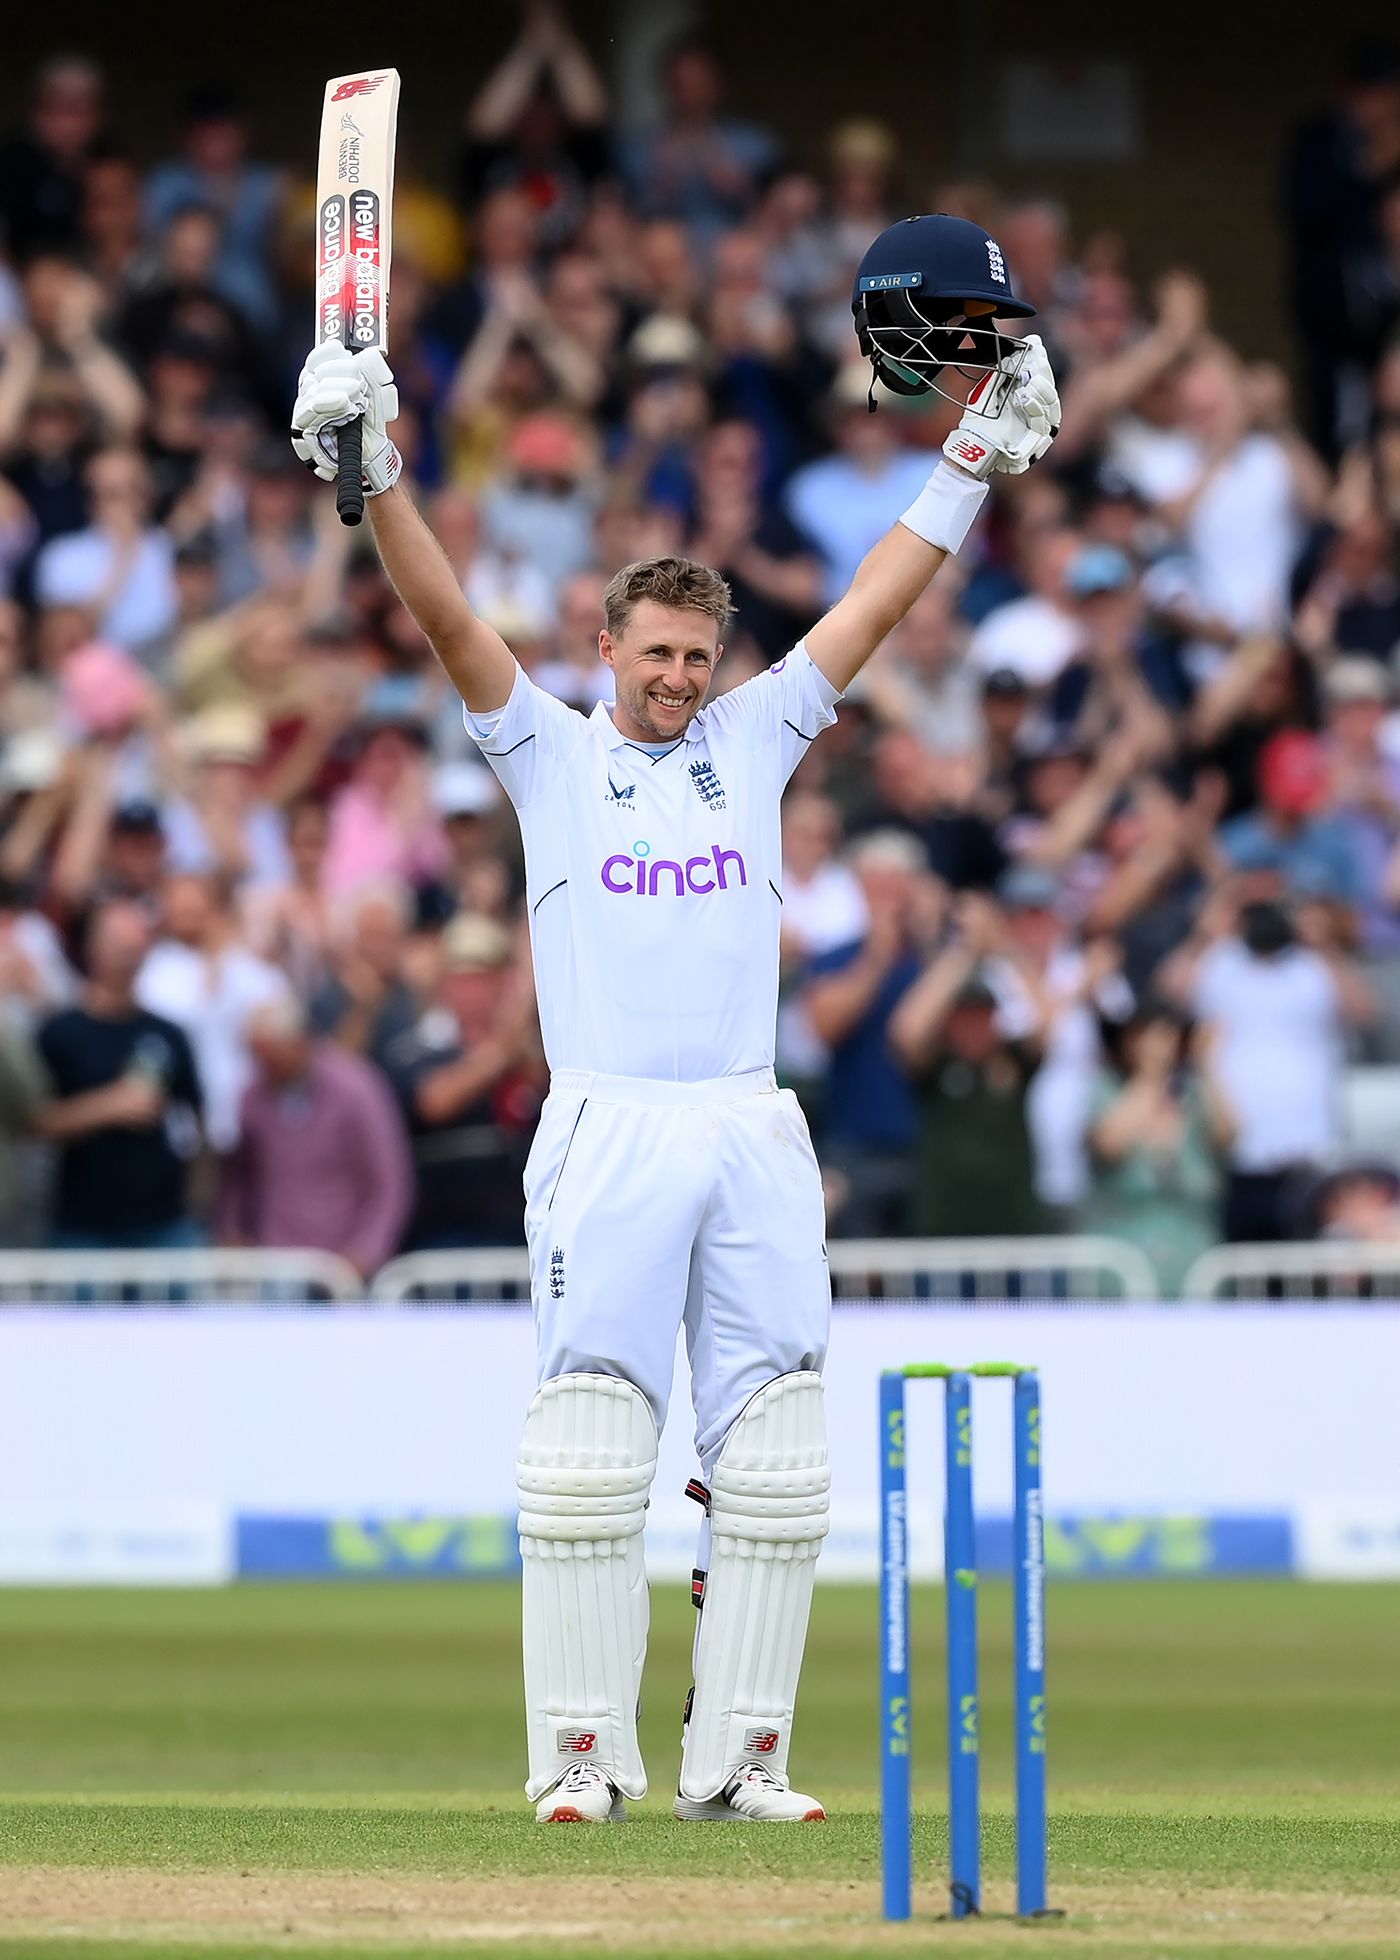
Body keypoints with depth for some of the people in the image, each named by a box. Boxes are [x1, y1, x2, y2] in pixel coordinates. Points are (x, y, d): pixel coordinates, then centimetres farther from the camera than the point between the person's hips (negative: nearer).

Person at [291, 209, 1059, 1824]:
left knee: (772, 1453, 0)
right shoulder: (552, 752, 10)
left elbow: (876, 604, 17)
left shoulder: (753, 741, 18)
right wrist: (379, 474, -14)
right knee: (590, 1446, -7)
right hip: (607, 1134, -3)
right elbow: (447, 619, -1)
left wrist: (977, 455, 14)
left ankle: (739, 1755, 4)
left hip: (752, 1135, 3)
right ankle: (582, 1753, -5)